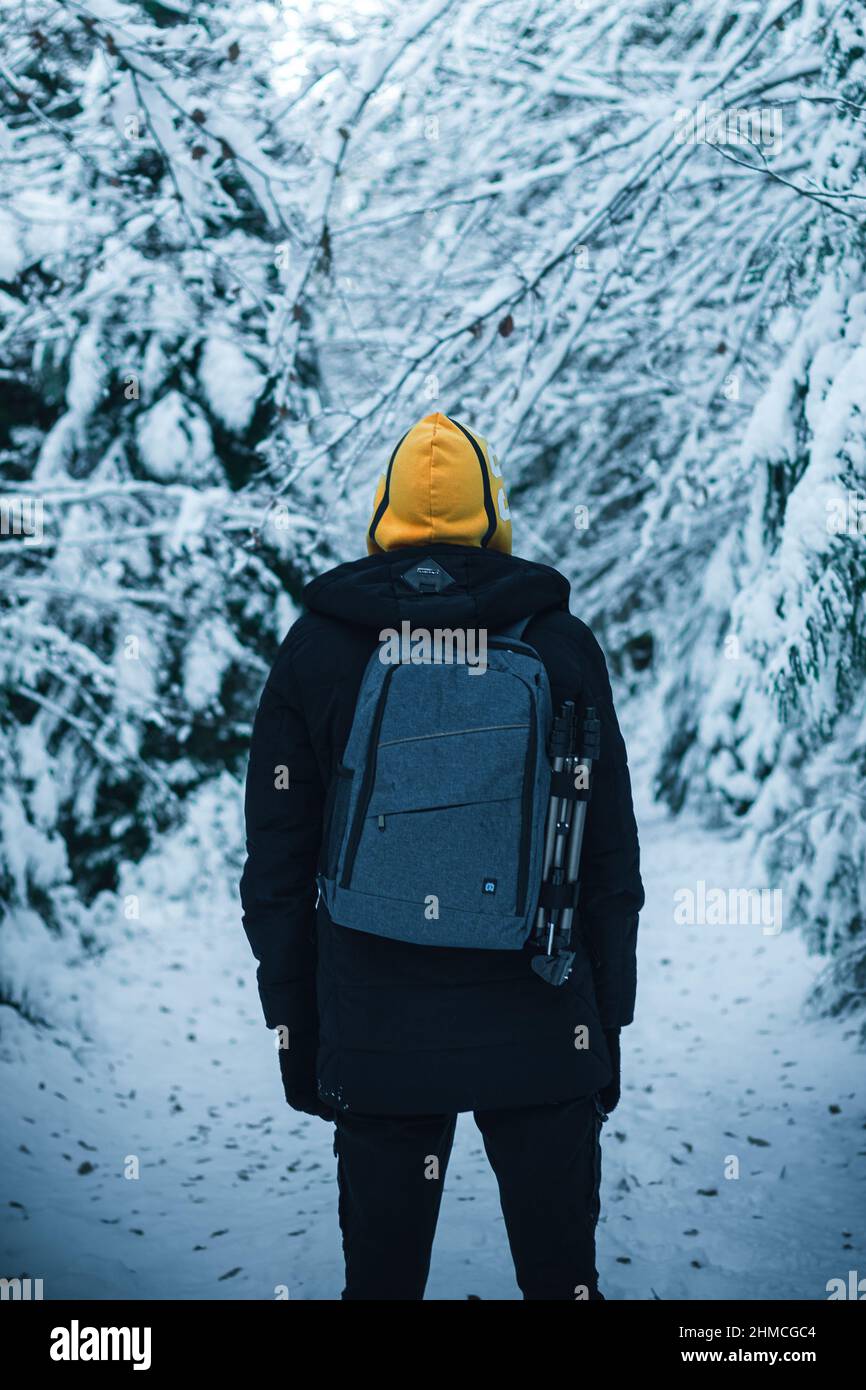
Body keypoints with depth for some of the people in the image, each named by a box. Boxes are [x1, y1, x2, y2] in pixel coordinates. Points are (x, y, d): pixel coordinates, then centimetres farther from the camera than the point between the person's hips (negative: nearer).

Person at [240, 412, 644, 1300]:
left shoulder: (313, 650, -1)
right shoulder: (561, 645, -1)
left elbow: (276, 868, 1)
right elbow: (611, 861, 0)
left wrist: (295, 1028, 9)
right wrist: (607, 1024, 9)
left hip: (375, 1037, 0)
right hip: (541, 1035, 0)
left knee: (381, 1270, 11)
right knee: (561, 1269, 11)